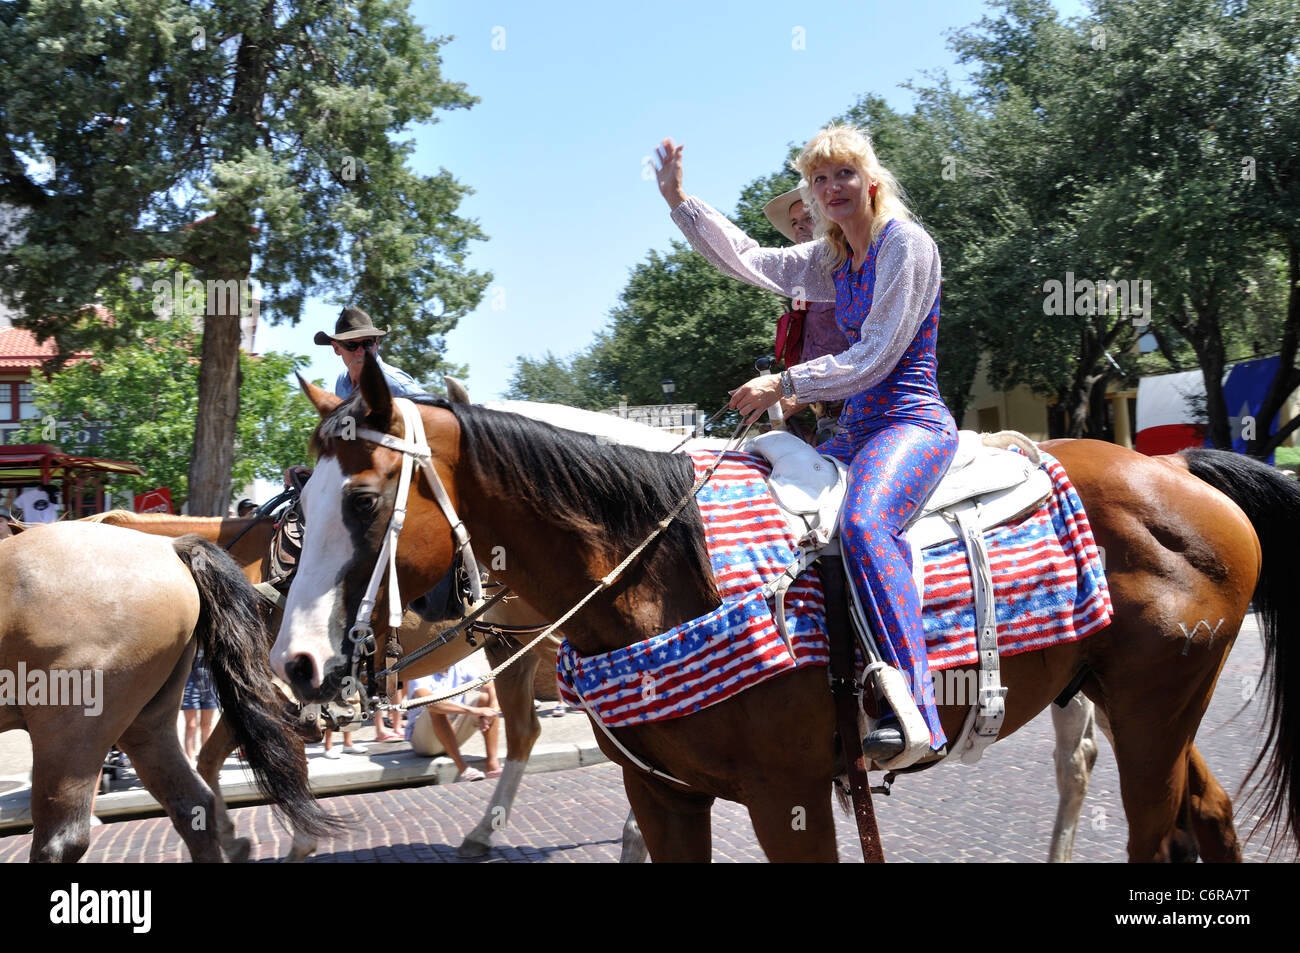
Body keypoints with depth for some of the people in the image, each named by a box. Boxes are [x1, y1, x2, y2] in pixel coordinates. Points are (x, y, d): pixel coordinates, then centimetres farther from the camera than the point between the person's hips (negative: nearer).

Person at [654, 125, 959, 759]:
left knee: (863, 524, -37)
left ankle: (915, 712, -43)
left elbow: (874, 359, -14)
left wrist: (785, 384, -13)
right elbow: (749, 260, 24)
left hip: (912, 422, -10)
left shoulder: (906, 243, -9)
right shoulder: (832, 261, 17)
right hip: (856, 429, 10)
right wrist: (679, 200, 20)